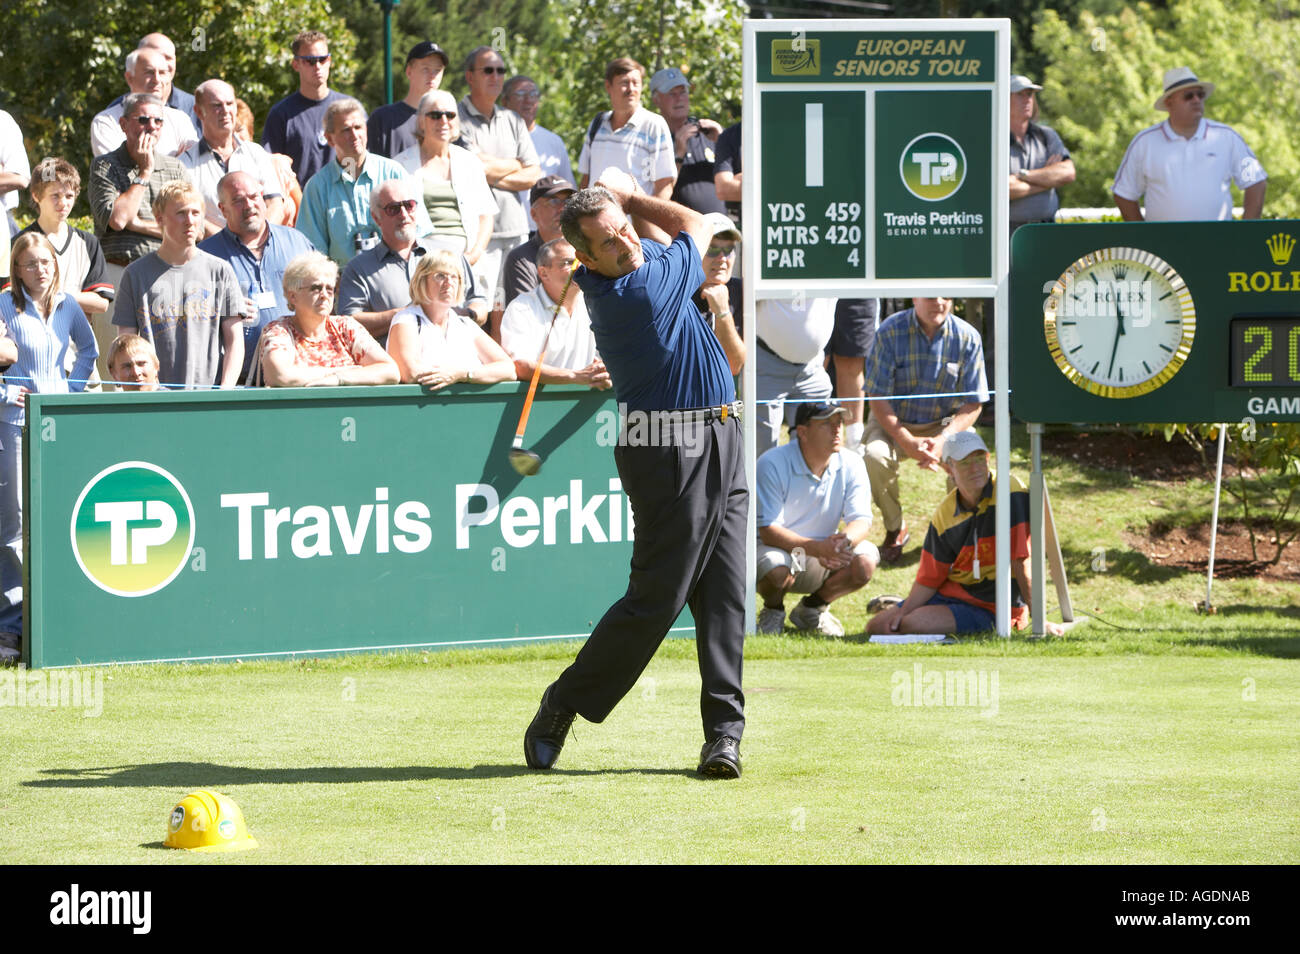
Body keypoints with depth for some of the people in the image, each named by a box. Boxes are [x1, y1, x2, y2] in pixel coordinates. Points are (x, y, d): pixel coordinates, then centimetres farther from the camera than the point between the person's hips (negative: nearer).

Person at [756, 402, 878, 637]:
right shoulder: (772, 464, -19)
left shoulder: (851, 465, -6)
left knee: (865, 561, -24)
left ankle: (812, 608, 5)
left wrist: (844, 540, -37)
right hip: (779, 548, -4)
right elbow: (768, 531, -25)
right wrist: (817, 548, -40)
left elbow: (861, 520, -11)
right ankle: (773, 610, 1)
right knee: (776, 569, -38)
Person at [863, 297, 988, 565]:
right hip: (894, 422, -1)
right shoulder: (890, 332, -14)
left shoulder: (967, 337, -10)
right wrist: (907, 441, -26)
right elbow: (878, 397, -13)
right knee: (874, 456, -33)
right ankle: (895, 529, -6)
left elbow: (973, 404, -7)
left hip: (945, 424, 1)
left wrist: (943, 440, -24)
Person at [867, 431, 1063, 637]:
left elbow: (1020, 560, -21)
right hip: (952, 592, 6)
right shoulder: (945, 513, 1)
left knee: (913, 625, -24)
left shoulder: (1009, 490, -17)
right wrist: (904, 611, -11)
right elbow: (929, 579, 6)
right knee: (877, 626, 2)